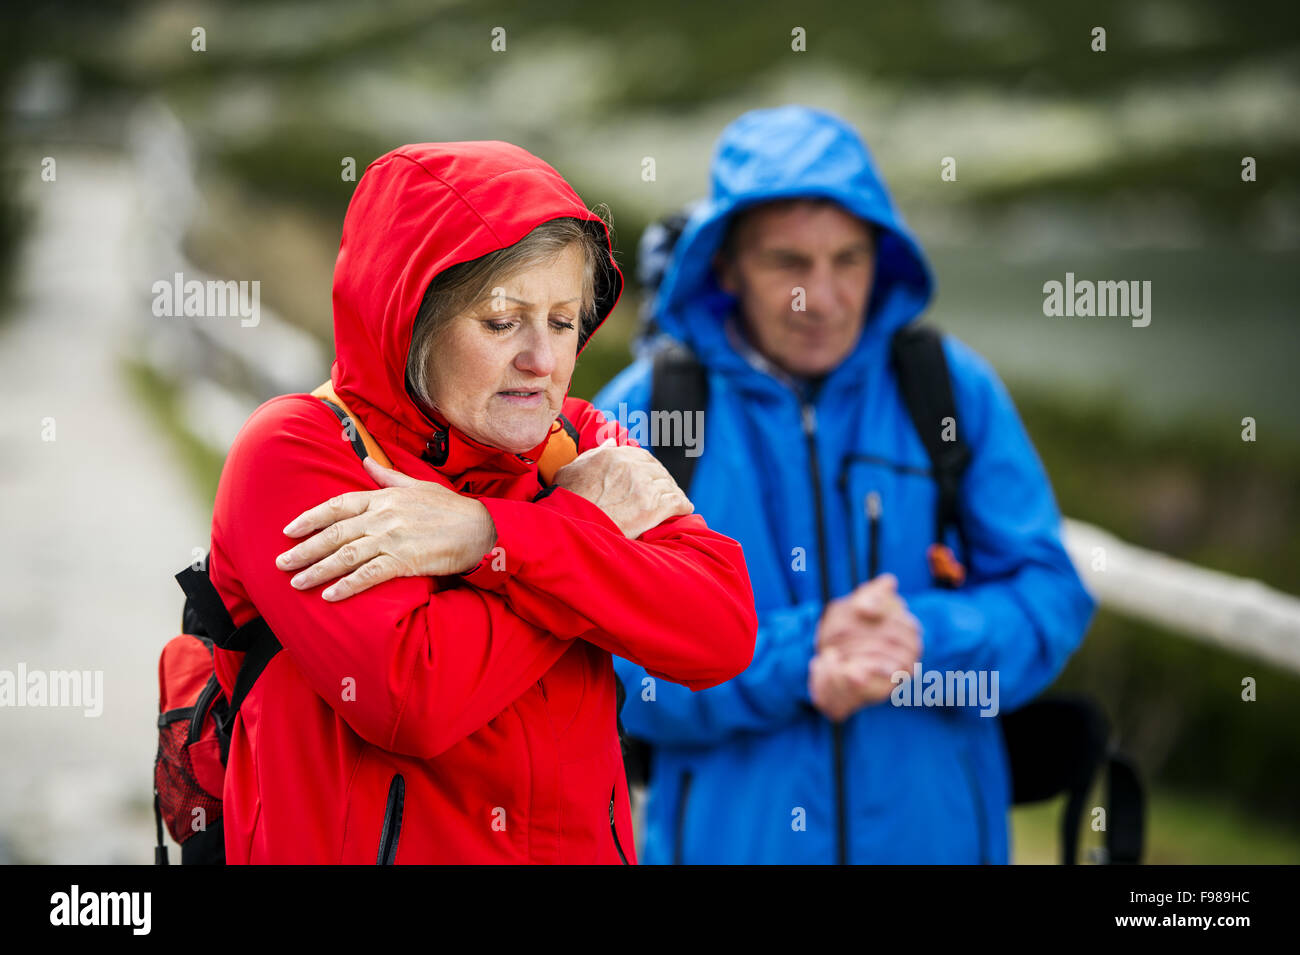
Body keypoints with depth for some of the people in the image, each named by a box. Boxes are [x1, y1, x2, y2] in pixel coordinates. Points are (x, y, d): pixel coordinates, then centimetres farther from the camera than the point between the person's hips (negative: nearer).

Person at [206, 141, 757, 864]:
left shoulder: (578, 444, 8)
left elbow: (725, 632, -7)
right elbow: (410, 695, -17)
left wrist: (491, 537, -15)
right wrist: (592, 525, -8)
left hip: (581, 847, 3)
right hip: (368, 849, -3)